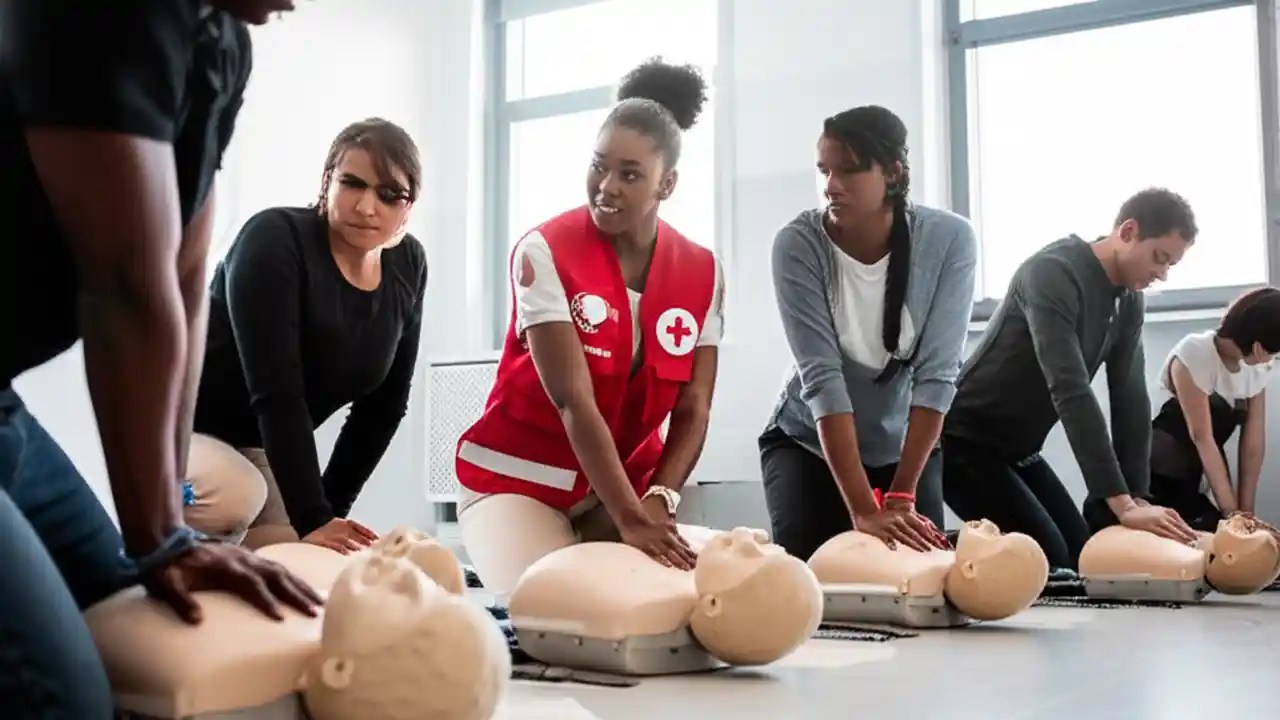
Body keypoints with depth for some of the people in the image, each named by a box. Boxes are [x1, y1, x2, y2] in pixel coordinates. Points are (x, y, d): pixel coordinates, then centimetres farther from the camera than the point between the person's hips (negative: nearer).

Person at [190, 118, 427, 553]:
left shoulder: (408, 266, -5)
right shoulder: (274, 239, -25)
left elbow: (385, 403, 0)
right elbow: (276, 391, -32)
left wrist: (332, 507, -5)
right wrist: (313, 519, -37)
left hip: (260, 445, 6)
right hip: (188, 428, -6)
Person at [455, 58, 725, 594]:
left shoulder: (703, 273, -3)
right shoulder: (544, 253, -17)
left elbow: (692, 411, -5)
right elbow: (574, 401, -24)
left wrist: (657, 502, -22)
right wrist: (631, 519, -30)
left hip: (628, 486, 4)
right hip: (519, 480, -4)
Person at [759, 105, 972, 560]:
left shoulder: (949, 240, -20)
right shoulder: (797, 244, -23)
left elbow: (936, 374, -21)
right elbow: (820, 377, -29)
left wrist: (901, 497, -25)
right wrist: (864, 510, -34)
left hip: (906, 447, 1)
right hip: (806, 443, -1)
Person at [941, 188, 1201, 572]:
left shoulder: (1129, 301, 4)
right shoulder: (1054, 273, -24)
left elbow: (1131, 397, 2)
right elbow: (1070, 391, -33)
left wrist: (1138, 496, -8)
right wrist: (1123, 504, -37)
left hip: (1019, 450, 9)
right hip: (966, 442, -9)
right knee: (1049, 562, -15)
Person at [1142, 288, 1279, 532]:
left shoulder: (1259, 367, 4)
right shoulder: (1194, 353, -16)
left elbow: (1253, 441, -1)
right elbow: (1202, 437, -20)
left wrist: (1246, 511, -9)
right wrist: (1231, 512, -22)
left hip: (1193, 486, 6)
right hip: (1159, 481, -6)